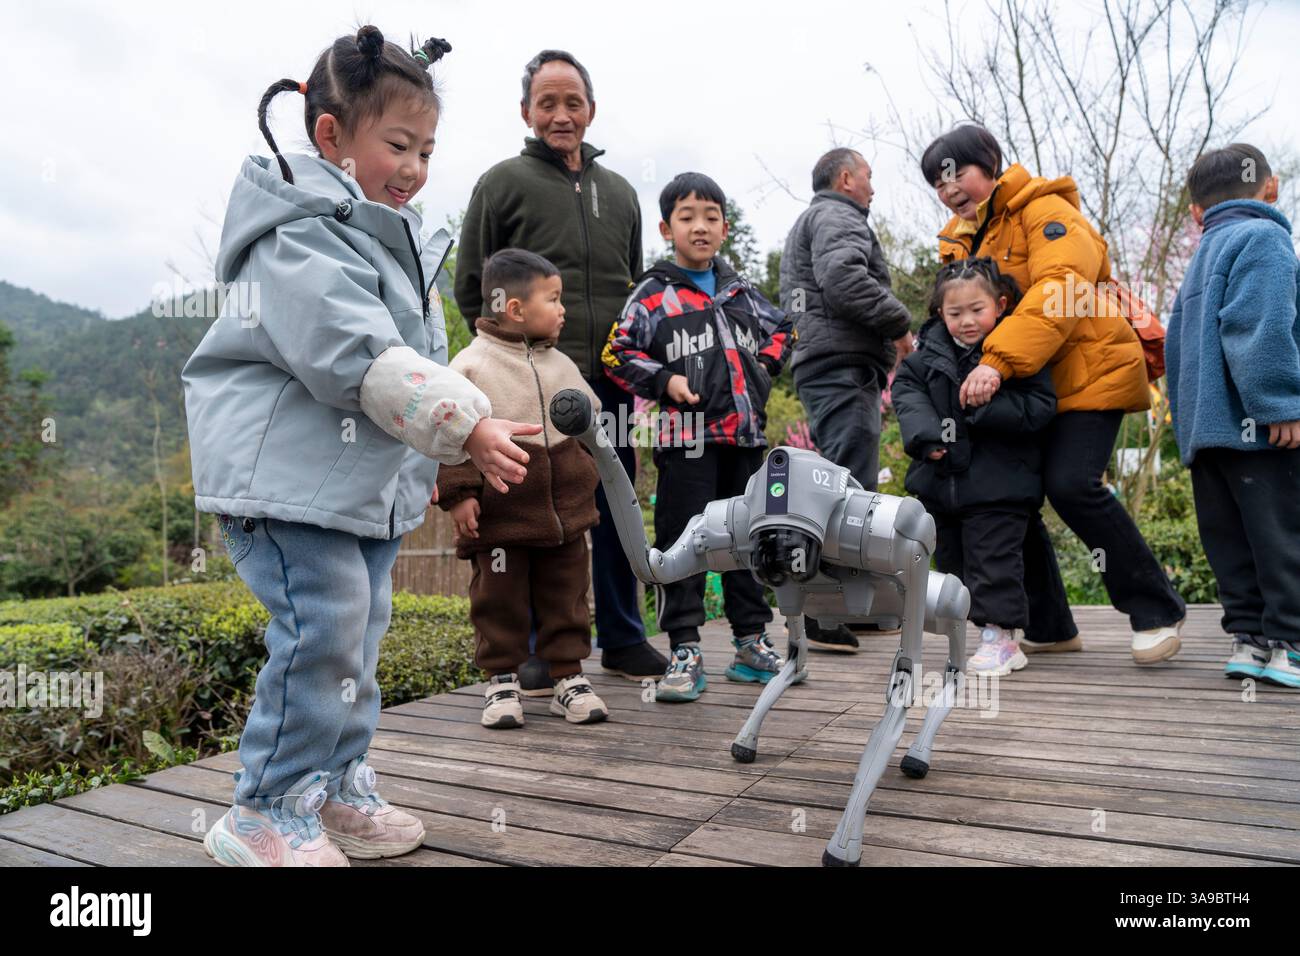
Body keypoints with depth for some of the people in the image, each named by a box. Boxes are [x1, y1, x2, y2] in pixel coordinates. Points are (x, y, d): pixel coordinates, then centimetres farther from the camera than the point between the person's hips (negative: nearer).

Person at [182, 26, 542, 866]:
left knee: (362, 629, 13)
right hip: (286, 472, -10)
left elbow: (418, 354, 23)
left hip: (367, 477, 10)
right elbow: (362, 360, -27)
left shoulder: (389, 232, 16)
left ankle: (339, 790, 27)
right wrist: (467, 427, -29)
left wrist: (434, 453, 21)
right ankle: (266, 814, 6)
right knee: (324, 628, -12)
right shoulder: (304, 237, -15)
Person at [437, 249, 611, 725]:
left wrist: (586, 478, 14)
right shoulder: (471, 364, -7)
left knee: (566, 593, 10)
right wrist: (459, 493, -12)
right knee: (499, 596, 5)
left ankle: (568, 676, 22)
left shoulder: (562, 365, 10)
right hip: (500, 513, -4)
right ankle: (501, 680, 20)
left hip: (565, 508, 5)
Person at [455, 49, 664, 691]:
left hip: (609, 385, 4)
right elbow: (471, 288, 4)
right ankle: (540, 649, 14)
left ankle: (622, 639, 22)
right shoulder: (503, 184, 5)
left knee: (616, 511, 9)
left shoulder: (619, 192, 18)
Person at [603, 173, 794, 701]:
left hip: (745, 432, 5)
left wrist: (764, 365, 11)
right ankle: (685, 652, 5)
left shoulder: (741, 291, 15)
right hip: (687, 434, -5)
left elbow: (778, 330, 28)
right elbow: (618, 354, -2)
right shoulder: (653, 294, 0)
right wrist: (664, 380, -13)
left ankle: (751, 642, 24)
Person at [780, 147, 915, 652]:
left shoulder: (808, 222, 31)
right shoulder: (835, 216, -2)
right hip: (843, 364, -11)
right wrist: (900, 322, -10)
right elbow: (843, 279, -21)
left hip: (822, 367, 11)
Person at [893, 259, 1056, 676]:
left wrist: (982, 406, -25)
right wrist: (925, 433, -13)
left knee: (993, 560, -3)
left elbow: (1039, 407, -16)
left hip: (997, 482, -6)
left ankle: (1001, 637, 9)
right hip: (940, 480, 6)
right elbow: (906, 386, 2)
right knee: (952, 559, 17)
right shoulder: (931, 349, 3)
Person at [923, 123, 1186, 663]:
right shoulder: (963, 240, 15)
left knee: (1071, 484, -22)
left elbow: (1058, 293, -26)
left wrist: (998, 361, -37)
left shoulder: (1044, 211, -10)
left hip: (1088, 374, -8)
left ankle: (1157, 611, -1)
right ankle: (1049, 628, 17)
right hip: (1025, 389, 8)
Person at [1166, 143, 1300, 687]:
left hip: (1204, 426, 8)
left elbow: (1177, 350, 24)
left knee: (1233, 542, 8)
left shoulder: (1200, 261, 25)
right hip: (1253, 421, -8)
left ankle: (1249, 637, 11)